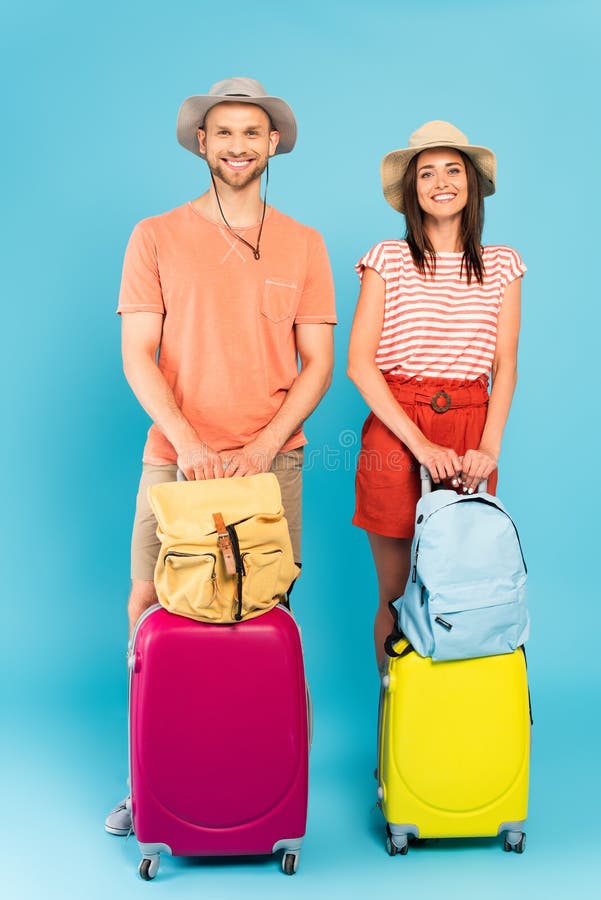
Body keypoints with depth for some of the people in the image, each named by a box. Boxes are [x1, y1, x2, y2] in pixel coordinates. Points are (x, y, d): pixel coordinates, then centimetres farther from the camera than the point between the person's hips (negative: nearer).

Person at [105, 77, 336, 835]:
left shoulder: (304, 246, 9)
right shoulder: (156, 237, 4)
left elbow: (317, 363, 5)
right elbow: (137, 353, -1)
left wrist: (265, 445, -9)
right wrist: (188, 441, -14)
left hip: (272, 460, 1)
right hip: (173, 456, 0)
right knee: (149, 608, 0)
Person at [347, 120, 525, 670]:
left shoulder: (502, 265, 10)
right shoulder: (387, 260, 2)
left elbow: (505, 366, 7)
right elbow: (360, 364, -5)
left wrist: (489, 447, -9)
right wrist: (420, 444, -13)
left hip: (471, 429, 2)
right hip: (396, 429, -2)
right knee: (396, 594, 3)